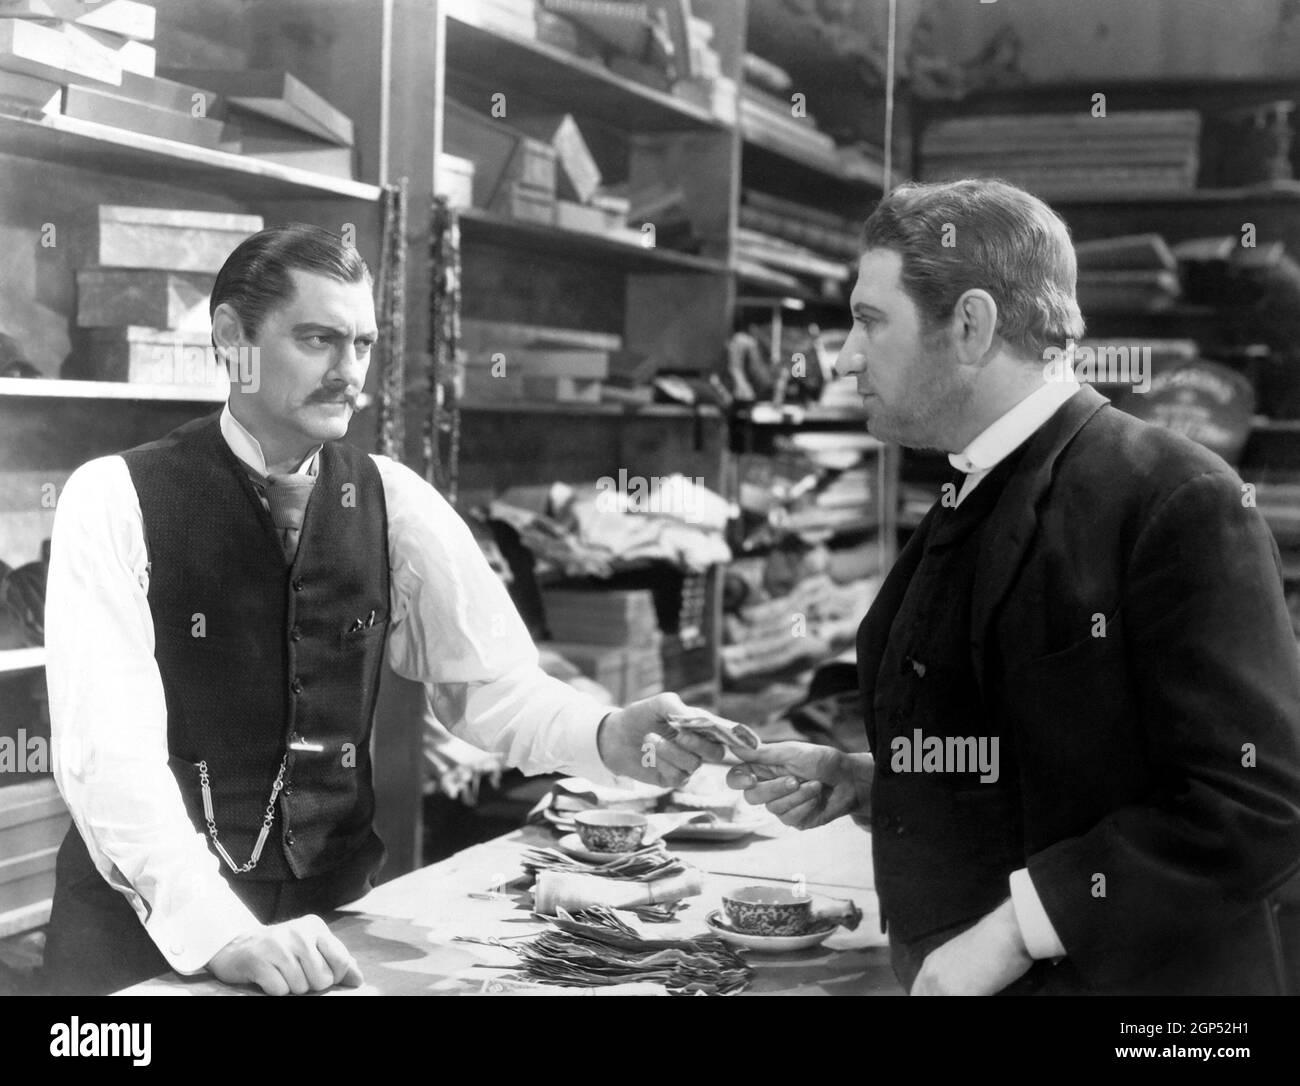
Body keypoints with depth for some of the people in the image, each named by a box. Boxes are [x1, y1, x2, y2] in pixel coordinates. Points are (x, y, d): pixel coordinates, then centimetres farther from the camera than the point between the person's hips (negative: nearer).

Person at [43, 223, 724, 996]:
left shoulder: (394, 502, 2)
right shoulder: (117, 498, -9)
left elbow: (492, 683, 0)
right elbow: (109, 742, -19)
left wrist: (608, 738, -20)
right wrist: (219, 930, -32)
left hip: (335, 909, 3)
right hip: (152, 921, -3)